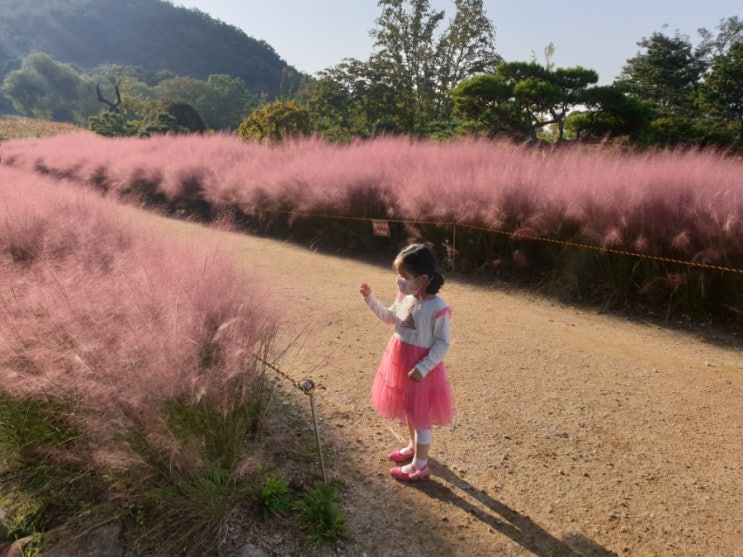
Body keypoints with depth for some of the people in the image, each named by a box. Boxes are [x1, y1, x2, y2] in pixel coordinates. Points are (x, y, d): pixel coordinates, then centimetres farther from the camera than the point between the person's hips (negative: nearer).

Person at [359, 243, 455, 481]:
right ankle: (414, 446, 49)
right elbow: (389, 317, 14)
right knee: (408, 411, 25)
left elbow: (442, 344, -18)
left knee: (420, 416, 10)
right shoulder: (404, 296, -4)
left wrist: (423, 368, -23)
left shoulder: (437, 308, -25)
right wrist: (370, 298, 2)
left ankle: (420, 466, 27)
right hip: (400, 362, 7)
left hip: (420, 367, -7)